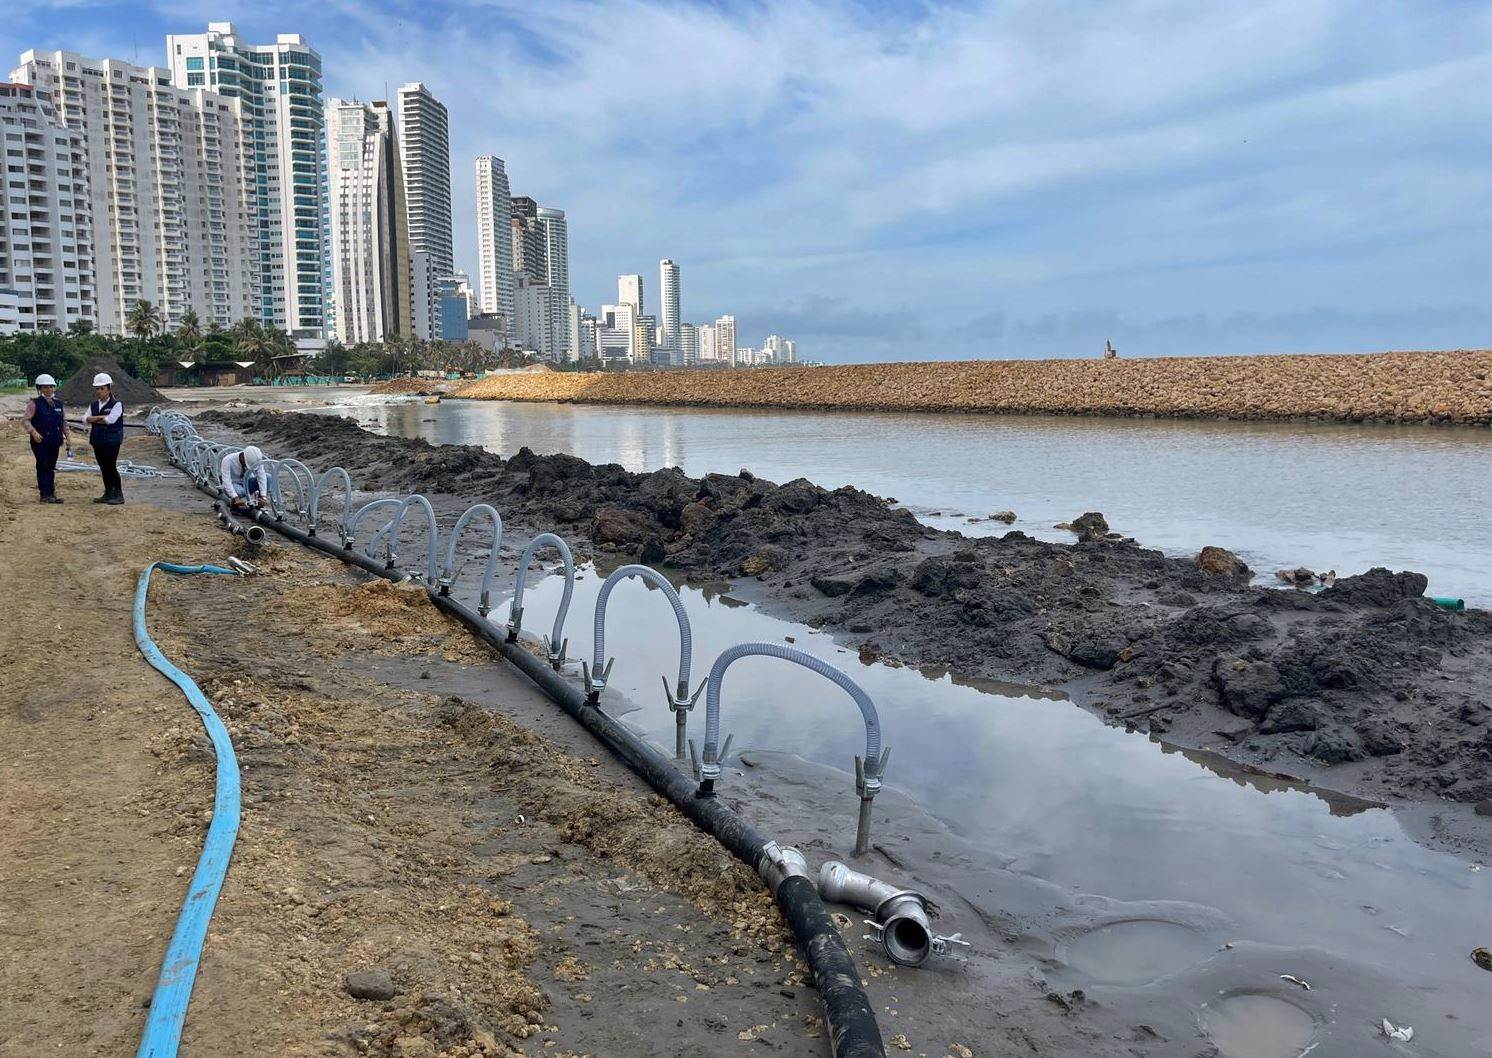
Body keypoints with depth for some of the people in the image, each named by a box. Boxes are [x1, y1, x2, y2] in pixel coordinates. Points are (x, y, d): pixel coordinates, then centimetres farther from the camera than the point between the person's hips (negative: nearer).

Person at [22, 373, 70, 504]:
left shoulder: (58, 404, 15)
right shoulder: (34, 403, -2)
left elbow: (64, 422, 21)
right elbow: (25, 420, -9)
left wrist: (68, 436, 11)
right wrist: (34, 432, -23)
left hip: (55, 441, 5)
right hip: (40, 441, -5)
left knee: (51, 467, 9)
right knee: (43, 466, -5)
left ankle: (52, 493, 14)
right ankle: (44, 494, -2)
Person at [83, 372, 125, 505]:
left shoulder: (116, 404, -6)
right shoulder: (93, 405, 13)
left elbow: (110, 420, -18)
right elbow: (86, 419, -1)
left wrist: (94, 419, -6)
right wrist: (101, 417, -16)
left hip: (111, 441, -6)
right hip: (98, 440, 6)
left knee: (111, 466, -8)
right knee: (103, 467, 9)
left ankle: (119, 494, -1)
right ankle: (108, 494, 16)